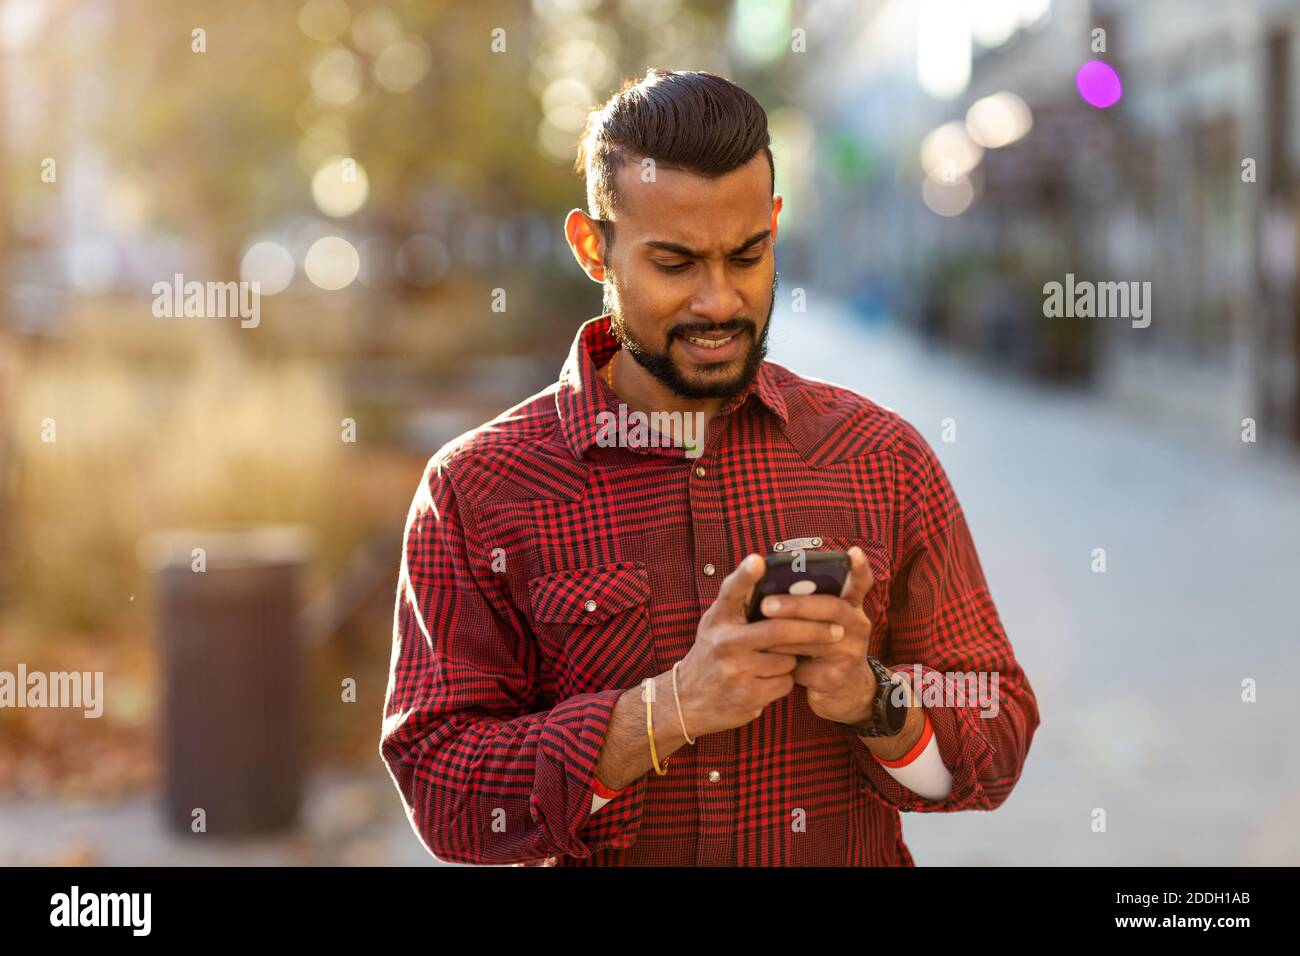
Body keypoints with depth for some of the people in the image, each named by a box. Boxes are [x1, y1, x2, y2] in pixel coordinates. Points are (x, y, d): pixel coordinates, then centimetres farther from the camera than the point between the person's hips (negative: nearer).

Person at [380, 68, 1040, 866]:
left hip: (860, 857, 1)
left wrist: (872, 701, -13)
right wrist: (673, 707, -18)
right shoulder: (477, 492, -2)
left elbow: (996, 747, 5)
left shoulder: (885, 459, 4)